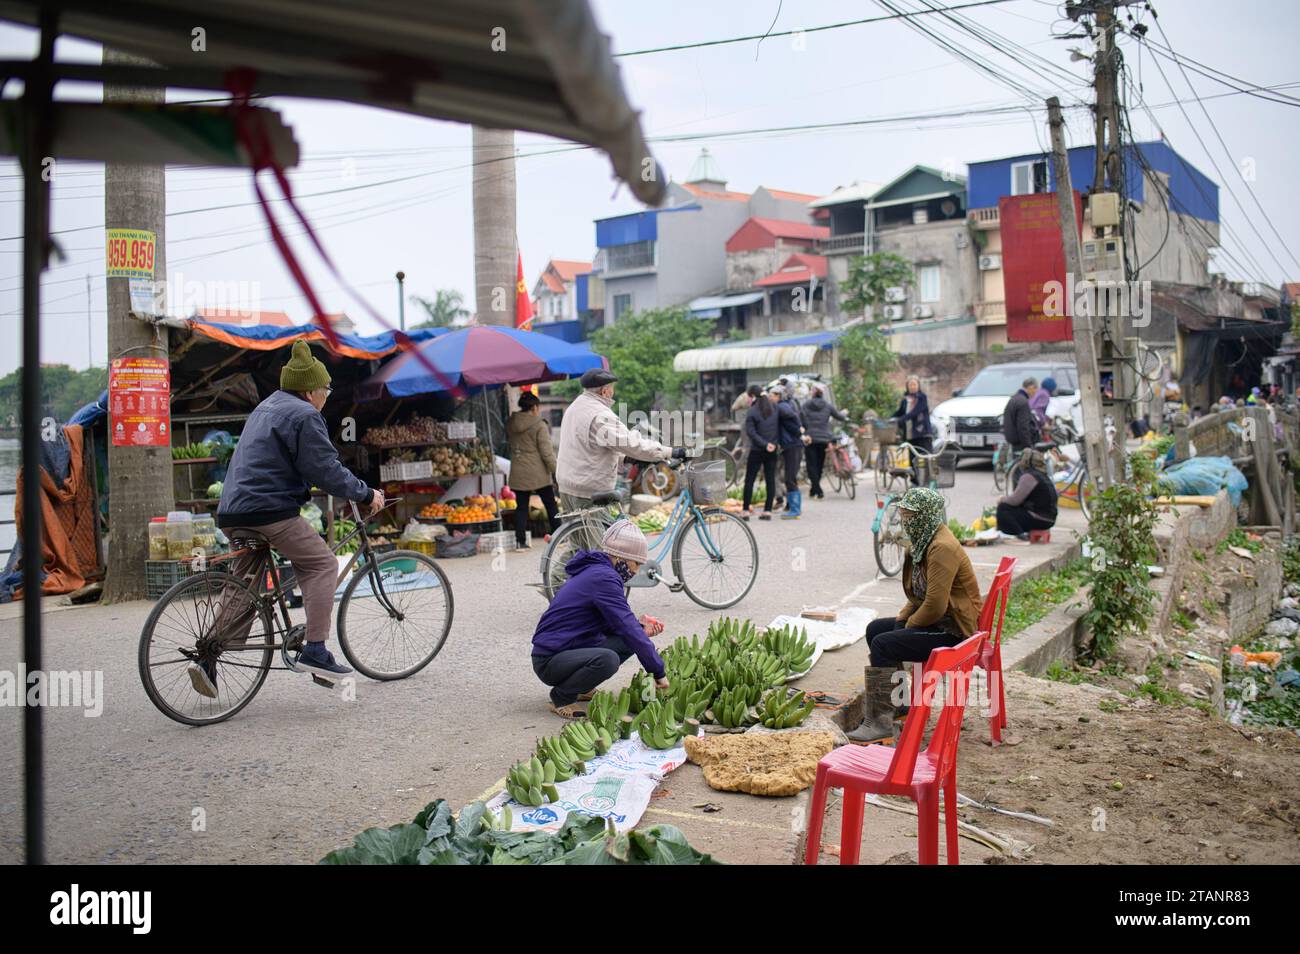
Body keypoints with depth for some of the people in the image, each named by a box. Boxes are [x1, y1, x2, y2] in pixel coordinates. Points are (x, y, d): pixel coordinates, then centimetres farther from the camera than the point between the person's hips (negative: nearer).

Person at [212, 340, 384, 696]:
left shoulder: (266, 408, 24)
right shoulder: (303, 415, -8)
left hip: (234, 512, 10)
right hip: (271, 511, -10)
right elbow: (326, 470, -13)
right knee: (322, 564, -3)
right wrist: (366, 494, -2)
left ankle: (208, 657, 13)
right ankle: (315, 650, -9)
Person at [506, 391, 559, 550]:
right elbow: (547, 452, -11)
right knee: (551, 505, 9)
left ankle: (520, 540, 4)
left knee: (521, 506, 8)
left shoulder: (510, 425, 5)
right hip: (538, 473, -4)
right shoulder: (539, 425, -11)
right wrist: (555, 470, -3)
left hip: (518, 473, 4)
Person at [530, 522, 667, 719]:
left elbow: (609, 625, 18)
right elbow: (628, 628, -22)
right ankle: (562, 697, -8)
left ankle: (580, 687, 13)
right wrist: (658, 671, -17)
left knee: (628, 642, 2)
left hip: (571, 648, 10)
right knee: (607, 659, -33)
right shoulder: (603, 578, -20)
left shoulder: (595, 571, 11)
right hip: (550, 661, -10)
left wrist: (639, 628, 1)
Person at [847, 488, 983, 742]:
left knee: (883, 644, -21)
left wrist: (910, 624, -12)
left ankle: (881, 722, -17)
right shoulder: (923, 540, 10)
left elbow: (935, 605, -28)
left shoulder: (942, 547, -23)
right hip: (934, 619, 11)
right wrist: (903, 617, 6)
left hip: (953, 629, -11)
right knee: (875, 628, 16)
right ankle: (895, 699, 26)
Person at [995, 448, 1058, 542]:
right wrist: (1005, 498, 16)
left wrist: (1002, 499, 4)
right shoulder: (1043, 476, 16)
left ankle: (1020, 534, -17)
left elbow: (1015, 500, -15)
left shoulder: (1029, 476, -14)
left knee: (1002, 508, -6)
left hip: (1039, 520, -10)